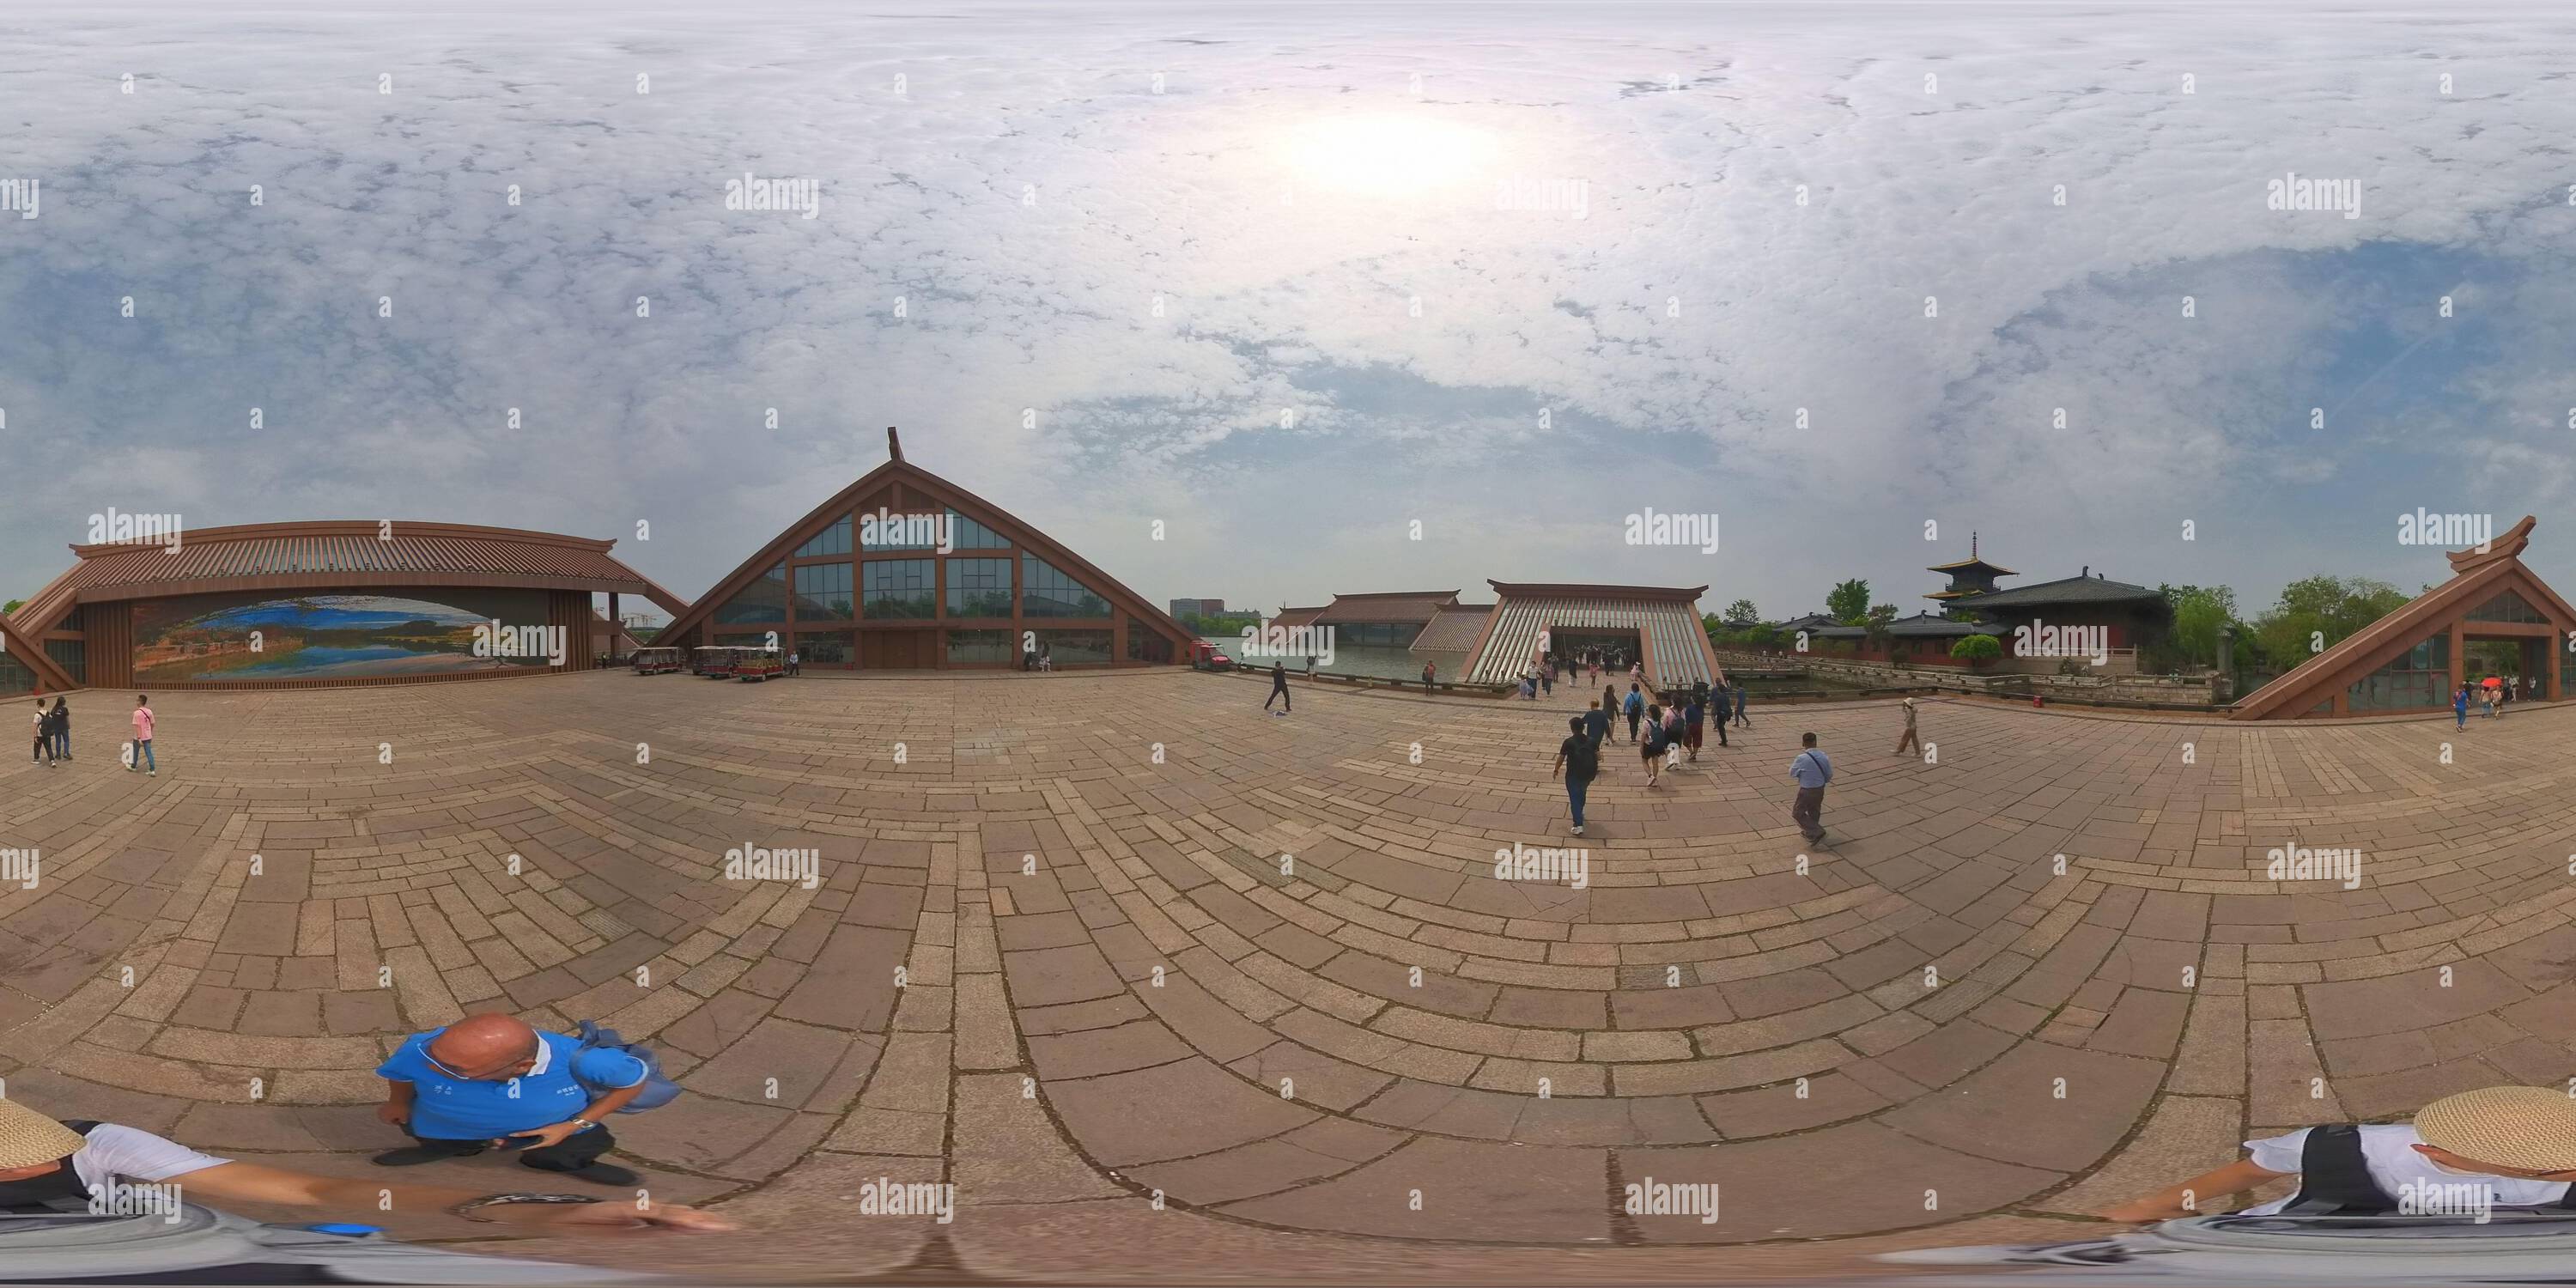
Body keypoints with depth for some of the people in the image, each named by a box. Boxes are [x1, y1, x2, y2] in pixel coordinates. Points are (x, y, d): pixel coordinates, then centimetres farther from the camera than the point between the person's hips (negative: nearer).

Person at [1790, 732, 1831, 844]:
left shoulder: (1802, 759, -25)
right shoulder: (1823, 756, -8)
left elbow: (1792, 773, -10)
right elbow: (1829, 775, 4)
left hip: (1807, 791, -6)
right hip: (1820, 790, 6)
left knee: (1798, 813, 9)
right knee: (1814, 812, 25)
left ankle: (1817, 833, 0)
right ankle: (1809, 832, 44)